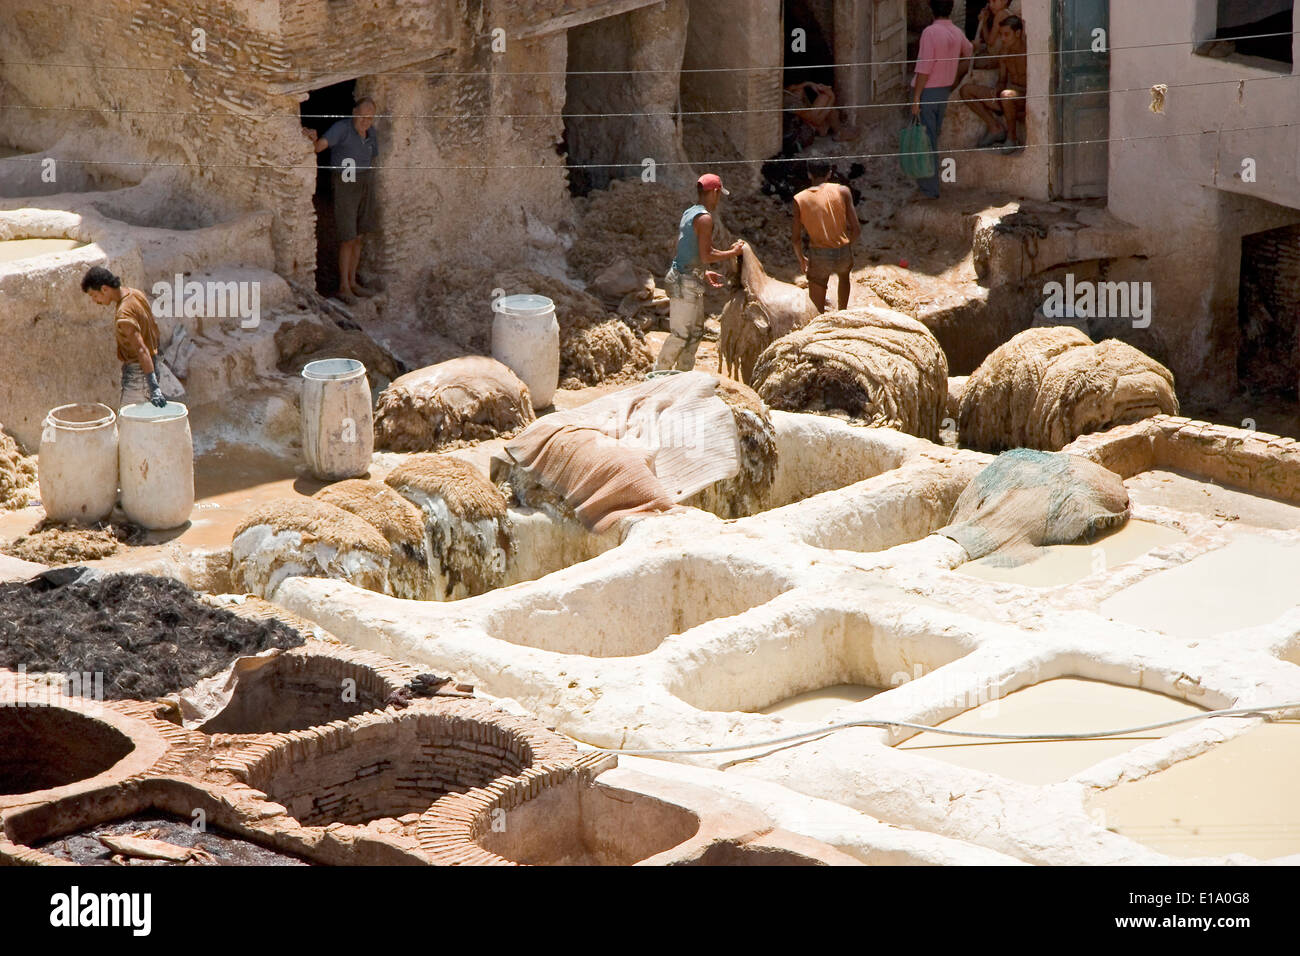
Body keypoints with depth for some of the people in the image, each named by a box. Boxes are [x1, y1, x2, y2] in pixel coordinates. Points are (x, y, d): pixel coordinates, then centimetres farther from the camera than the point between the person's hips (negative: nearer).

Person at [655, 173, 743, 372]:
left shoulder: (688, 214, 14)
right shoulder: (704, 218, -15)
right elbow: (706, 256, -19)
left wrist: (704, 273, 25)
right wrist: (733, 252, -7)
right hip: (686, 284, -10)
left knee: (696, 331, 16)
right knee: (680, 334, -5)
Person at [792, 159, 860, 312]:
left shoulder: (800, 199, -3)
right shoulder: (842, 191, -5)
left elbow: (796, 238, -2)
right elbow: (856, 229, -5)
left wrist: (801, 260, 16)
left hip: (818, 257, -2)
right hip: (843, 253, 2)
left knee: (816, 310, 9)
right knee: (844, 274, 37)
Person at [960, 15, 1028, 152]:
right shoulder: (1005, 52, 7)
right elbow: (1001, 81, 13)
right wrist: (997, 90, -9)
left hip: (1027, 100, -8)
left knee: (1006, 95, -43)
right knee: (967, 90, 0)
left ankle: (1012, 138, -20)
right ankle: (995, 128, 0)